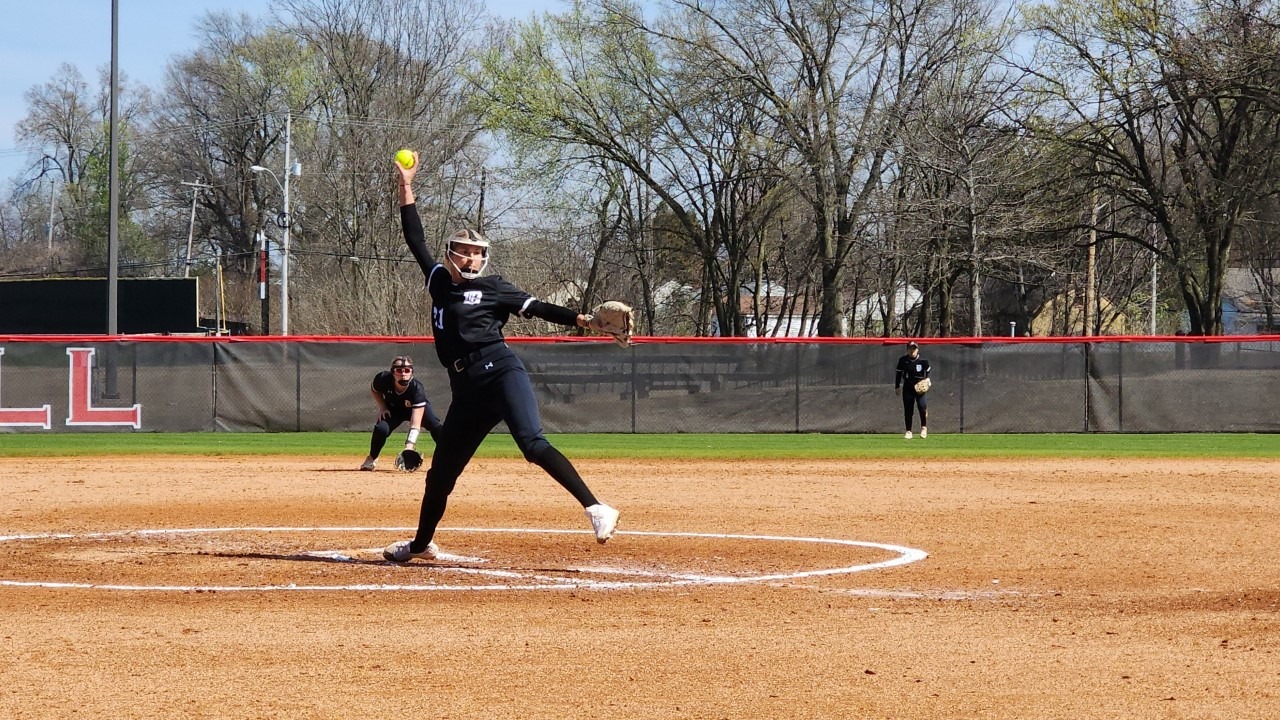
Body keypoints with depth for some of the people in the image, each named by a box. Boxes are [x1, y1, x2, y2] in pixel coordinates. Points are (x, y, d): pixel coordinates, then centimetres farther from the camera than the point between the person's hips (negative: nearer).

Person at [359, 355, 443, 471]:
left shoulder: (417, 388, -39)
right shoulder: (383, 379, -31)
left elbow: (415, 423, -44)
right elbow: (374, 390, -3)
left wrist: (409, 446, -54)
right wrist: (382, 407, -16)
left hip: (418, 408, -1)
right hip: (393, 409, 1)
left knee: (435, 427, -29)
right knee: (381, 429, -26)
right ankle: (372, 458, -1)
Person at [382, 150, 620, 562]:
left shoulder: (492, 289, 5)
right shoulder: (440, 283, 17)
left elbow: (537, 308, -3)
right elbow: (415, 239, 22)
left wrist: (583, 320, -17)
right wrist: (406, 188, 21)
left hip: (501, 372, -6)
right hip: (467, 390, 6)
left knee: (533, 444, -26)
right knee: (440, 472, 13)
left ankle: (596, 509, -34)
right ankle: (421, 544, 31)